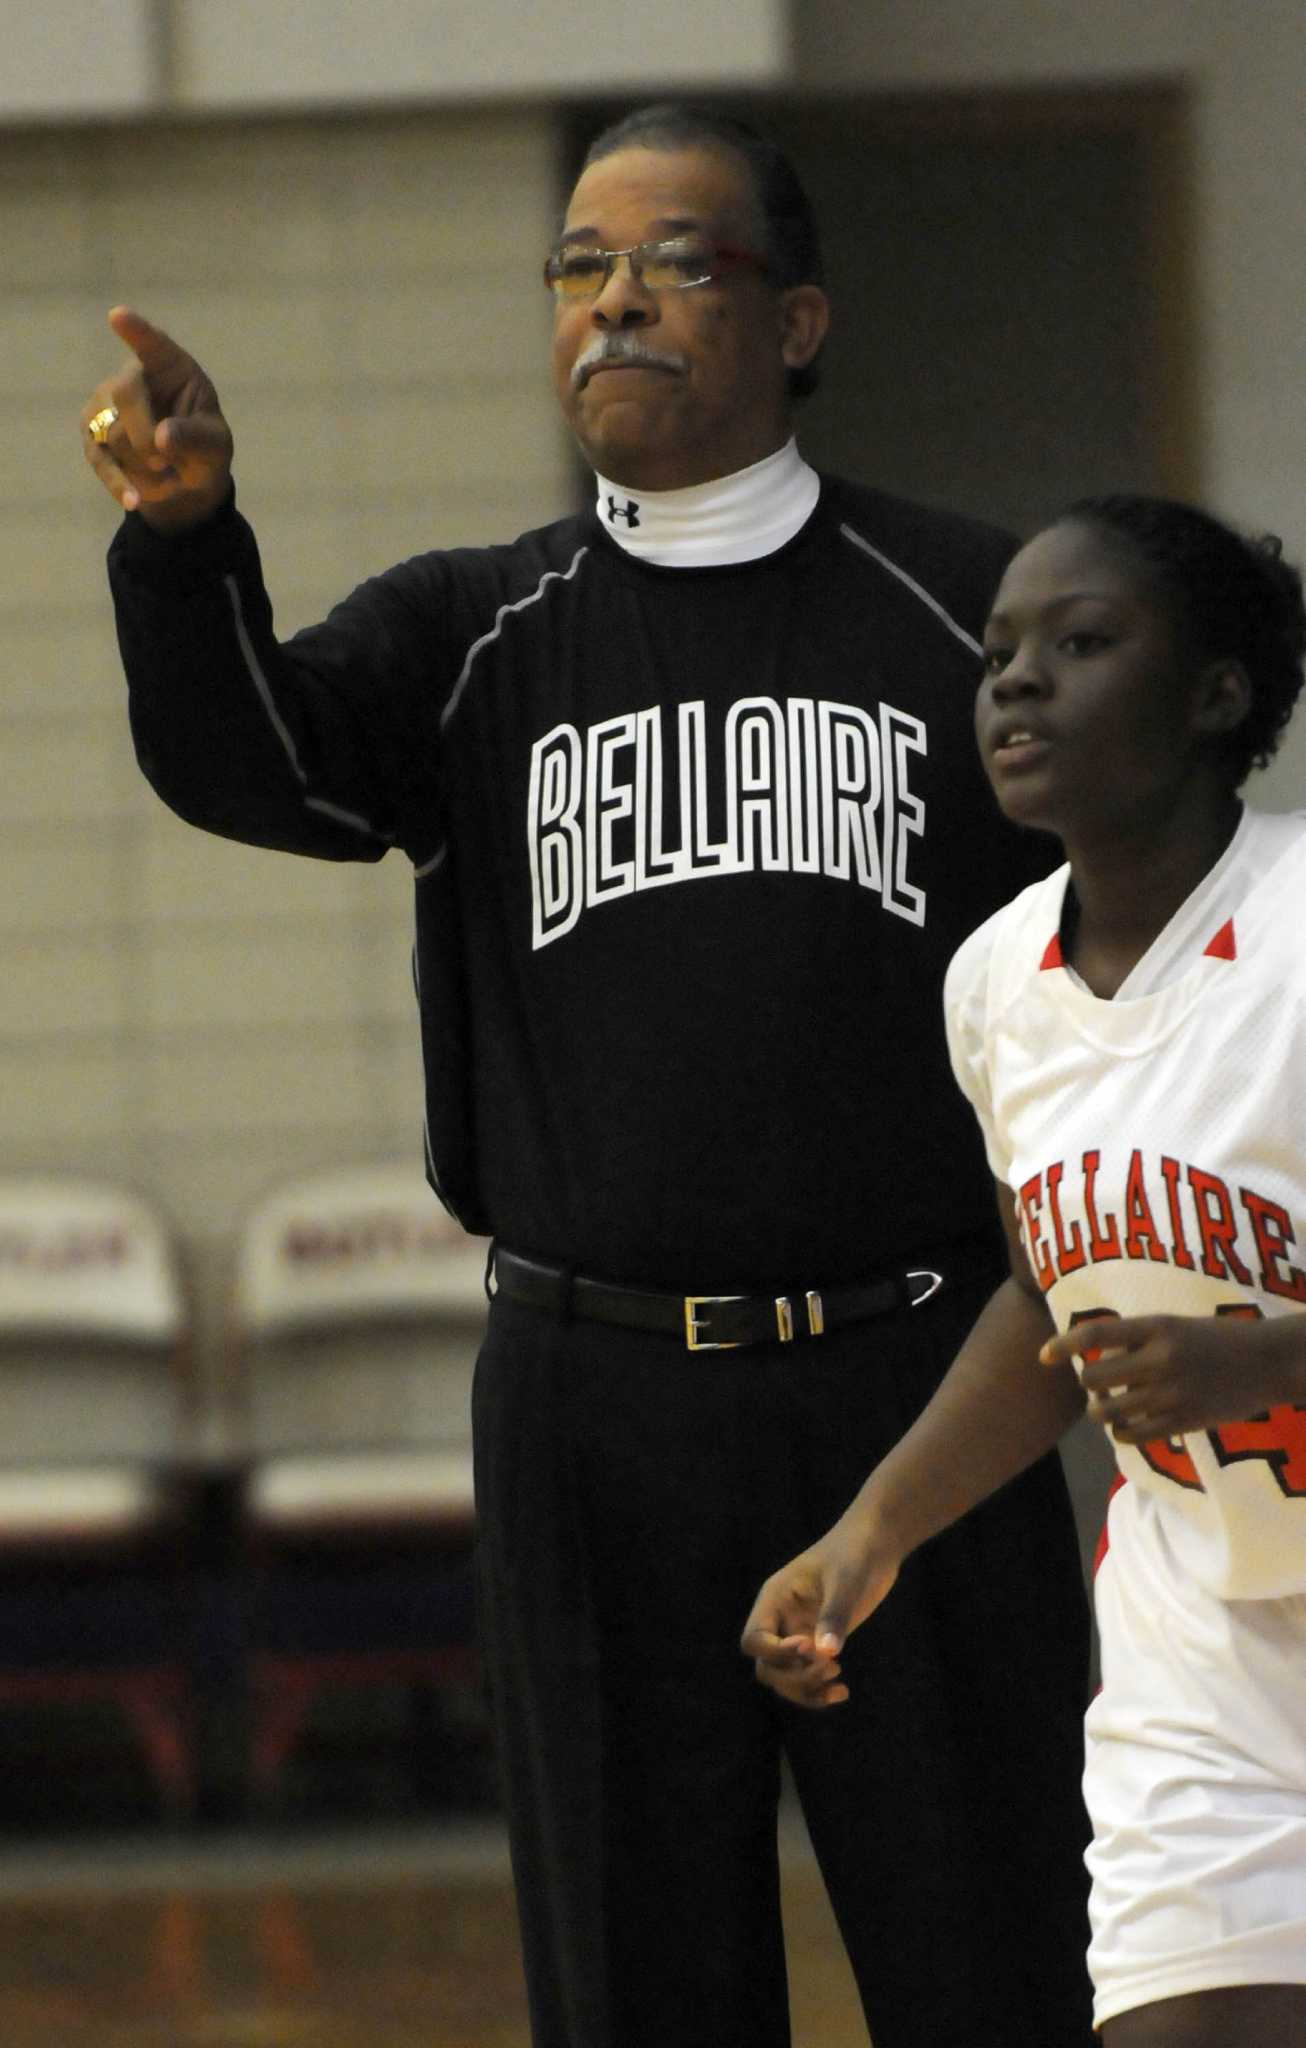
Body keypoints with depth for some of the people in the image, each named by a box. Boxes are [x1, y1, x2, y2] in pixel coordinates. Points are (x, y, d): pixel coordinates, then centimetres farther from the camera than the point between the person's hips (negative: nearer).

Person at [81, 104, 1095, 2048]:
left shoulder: (972, 611, 5)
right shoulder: (472, 635, 8)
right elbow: (244, 757, -12)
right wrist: (185, 531, -32)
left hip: (918, 1391, -1)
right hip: (593, 1413, 1)